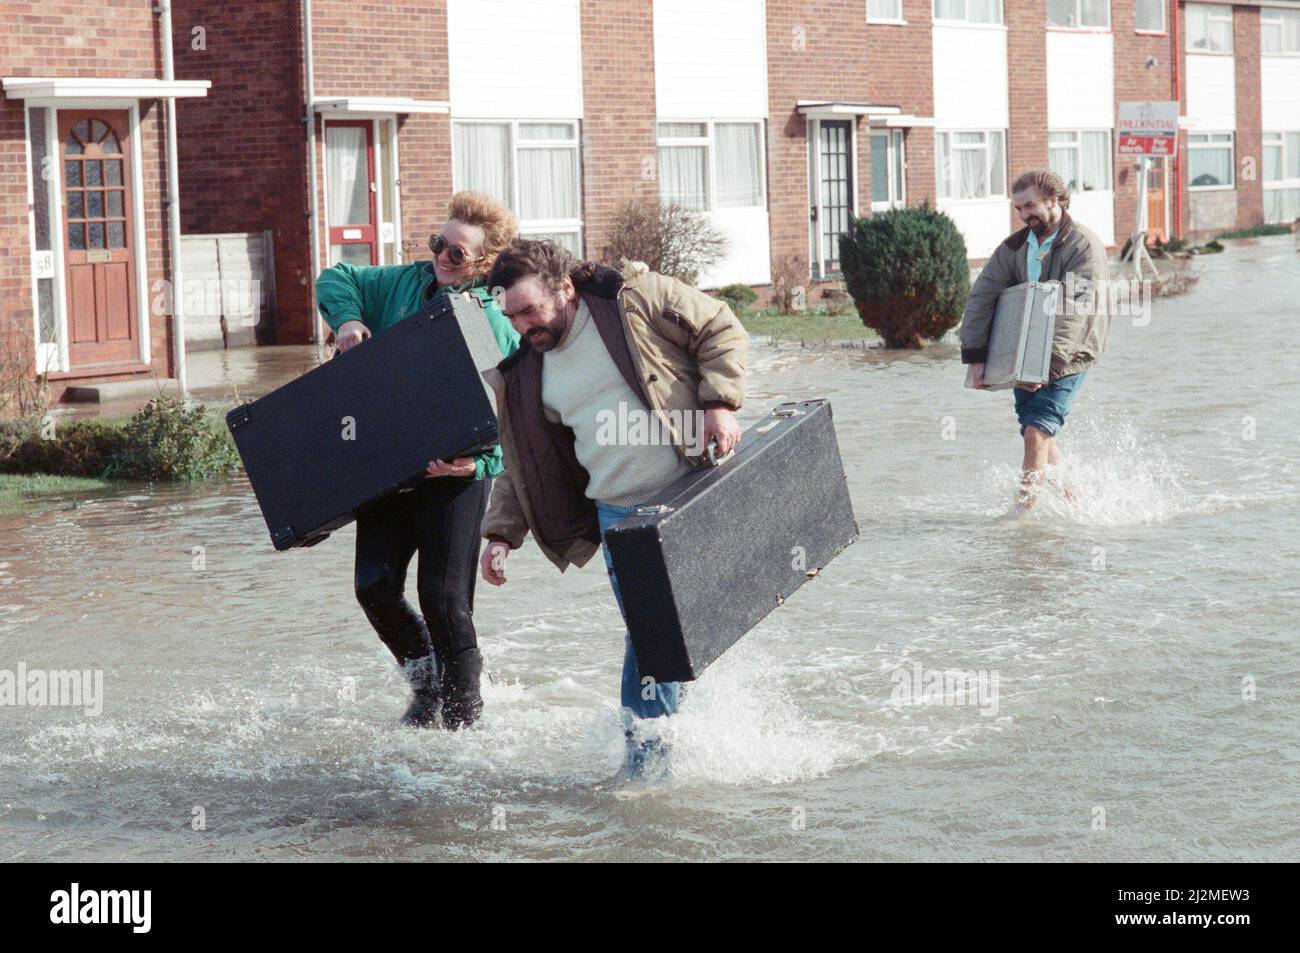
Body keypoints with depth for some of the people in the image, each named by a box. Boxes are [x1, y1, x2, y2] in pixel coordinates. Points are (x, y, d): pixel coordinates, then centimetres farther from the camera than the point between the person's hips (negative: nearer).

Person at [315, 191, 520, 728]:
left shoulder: (498, 327, -7)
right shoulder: (404, 284, 8)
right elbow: (335, 280, 19)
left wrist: (475, 457, -28)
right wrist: (347, 320, -3)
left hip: (456, 470, -5)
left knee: (444, 595, -9)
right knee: (375, 586, -2)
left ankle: (463, 712, 9)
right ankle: (427, 683, 22)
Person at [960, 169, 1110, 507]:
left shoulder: (1084, 247, -15)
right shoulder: (1015, 247, 4)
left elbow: (1074, 314, -23)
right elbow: (981, 298, -1)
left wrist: (1048, 365, -30)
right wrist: (975, 357, -10)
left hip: (1068, 357, -6)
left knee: (1036, 432, -15)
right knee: (1040, 436, 8)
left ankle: (1023, 510, -12)